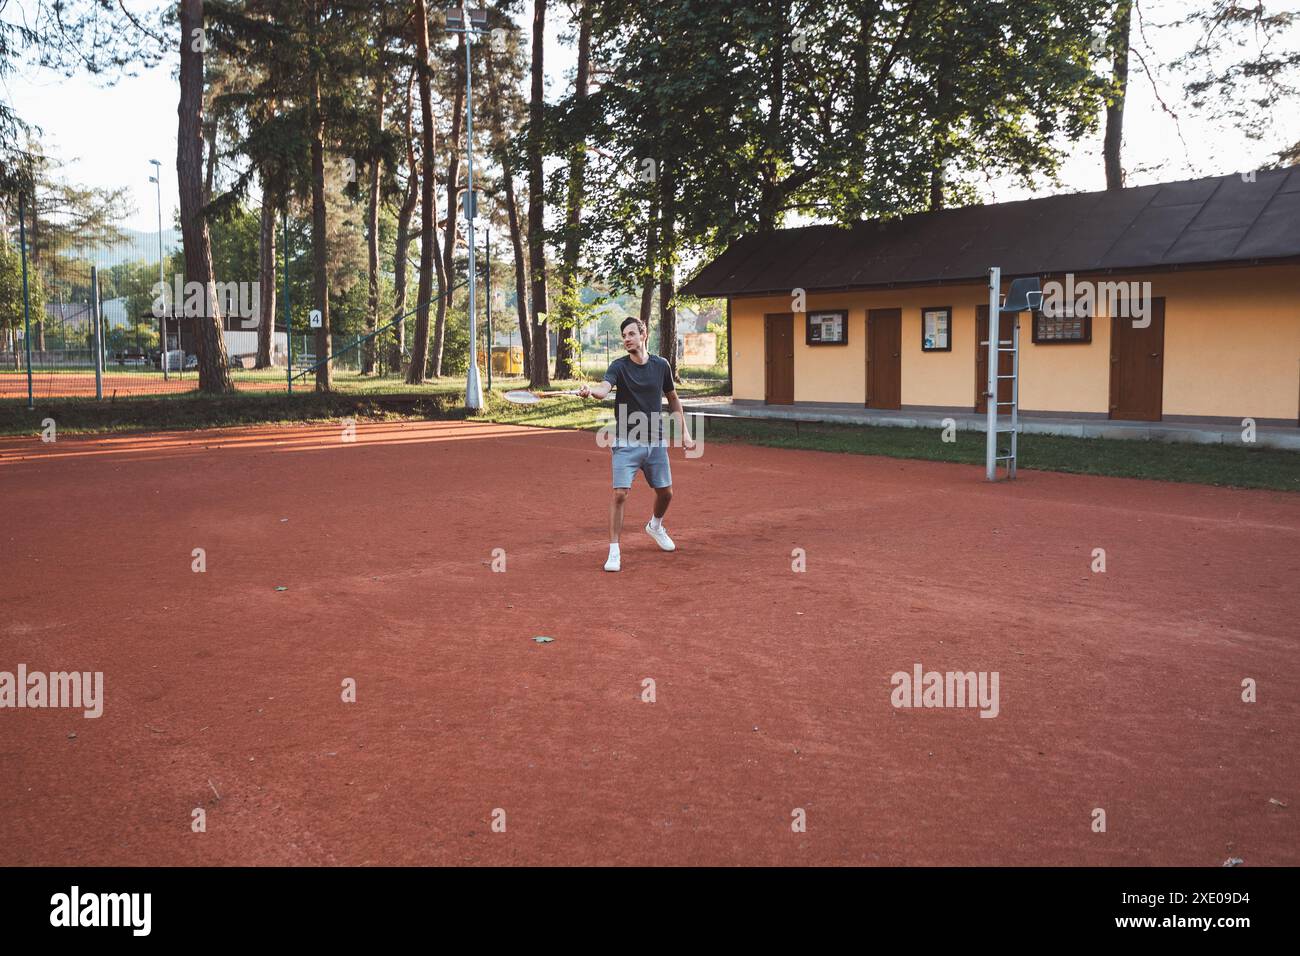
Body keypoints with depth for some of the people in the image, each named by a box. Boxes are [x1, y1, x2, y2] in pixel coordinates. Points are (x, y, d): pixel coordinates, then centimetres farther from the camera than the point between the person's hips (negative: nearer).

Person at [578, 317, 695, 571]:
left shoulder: (661, 365, 2)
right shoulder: (619, 366, -9)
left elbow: (673, 399, 14)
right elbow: (604, 388, -29)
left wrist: (684, 432, 10)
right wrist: (590, 390, -53)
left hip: (656, 442, 4)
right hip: (626, 443, -4)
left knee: (665, 492, 14)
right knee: (620, 494, -14)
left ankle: (655, 526, 46)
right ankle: (614, 552, -5)